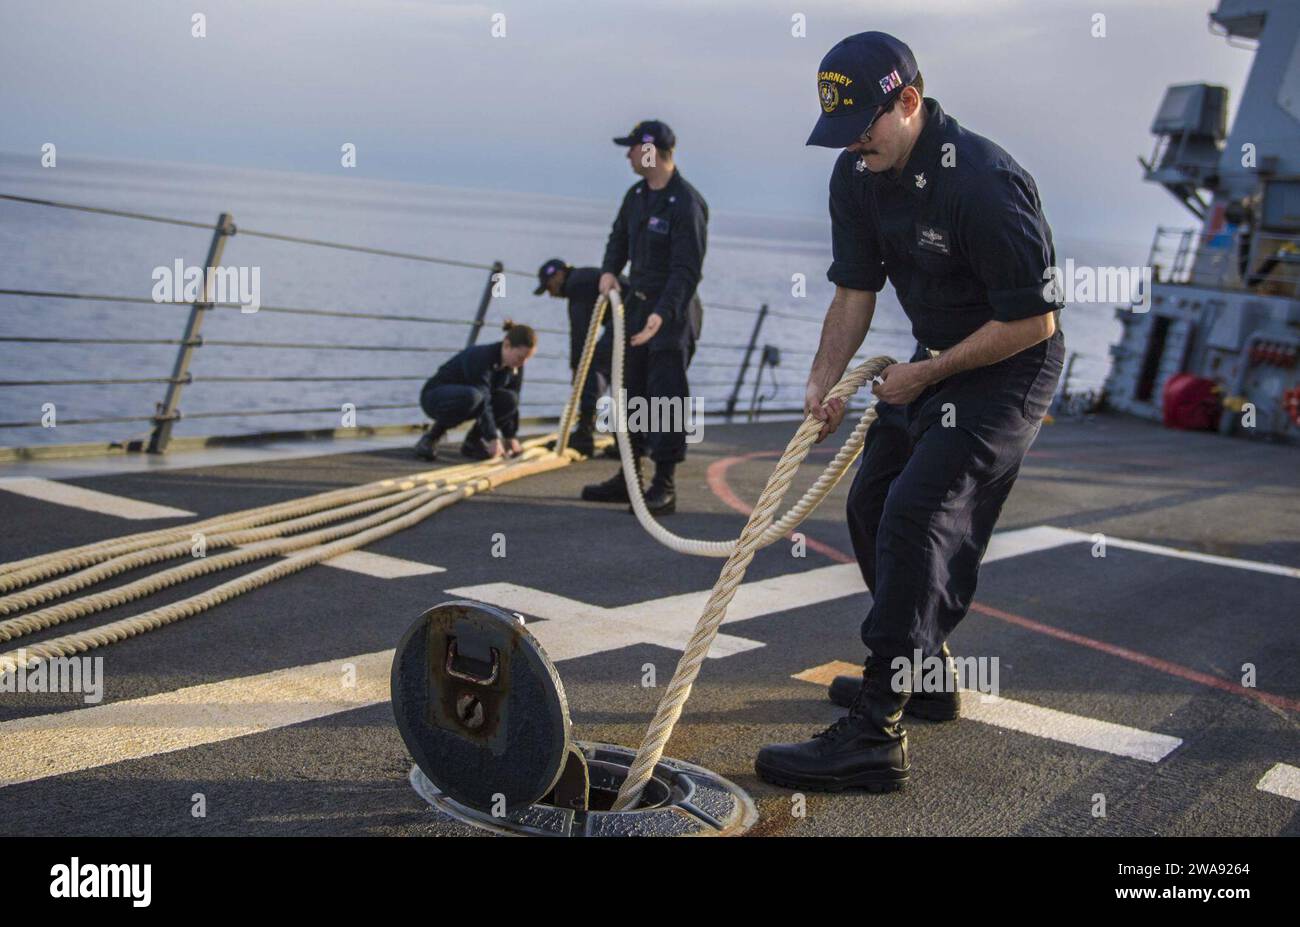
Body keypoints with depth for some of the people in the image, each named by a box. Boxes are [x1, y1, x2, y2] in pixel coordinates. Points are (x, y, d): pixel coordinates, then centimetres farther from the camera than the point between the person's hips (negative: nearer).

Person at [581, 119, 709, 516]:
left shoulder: (686, 204, -18)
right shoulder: (637, 194, 8)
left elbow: (687, 270, -24)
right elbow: (619, 237, 22)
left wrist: (662, 314, -35)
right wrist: (609, 270, 1)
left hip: (672, 310, -9)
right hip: (638, 304, 9)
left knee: (665, 397, -8)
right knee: (632, 391, 14)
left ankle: (664, 487, -1)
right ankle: (630, 478, 25)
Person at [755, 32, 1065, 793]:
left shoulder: (983, 180, -28)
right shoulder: (858, 173, -3)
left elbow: (1033, 319, -23)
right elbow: (856, 289, 5)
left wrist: (926, 375, -17)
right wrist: (824, 382, -9)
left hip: (1012, 366, -9)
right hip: (936, 360, 9)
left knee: (917, 514, -21)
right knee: (872, 504, 14)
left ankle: (875, 734, -20)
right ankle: (921, 673, 32)